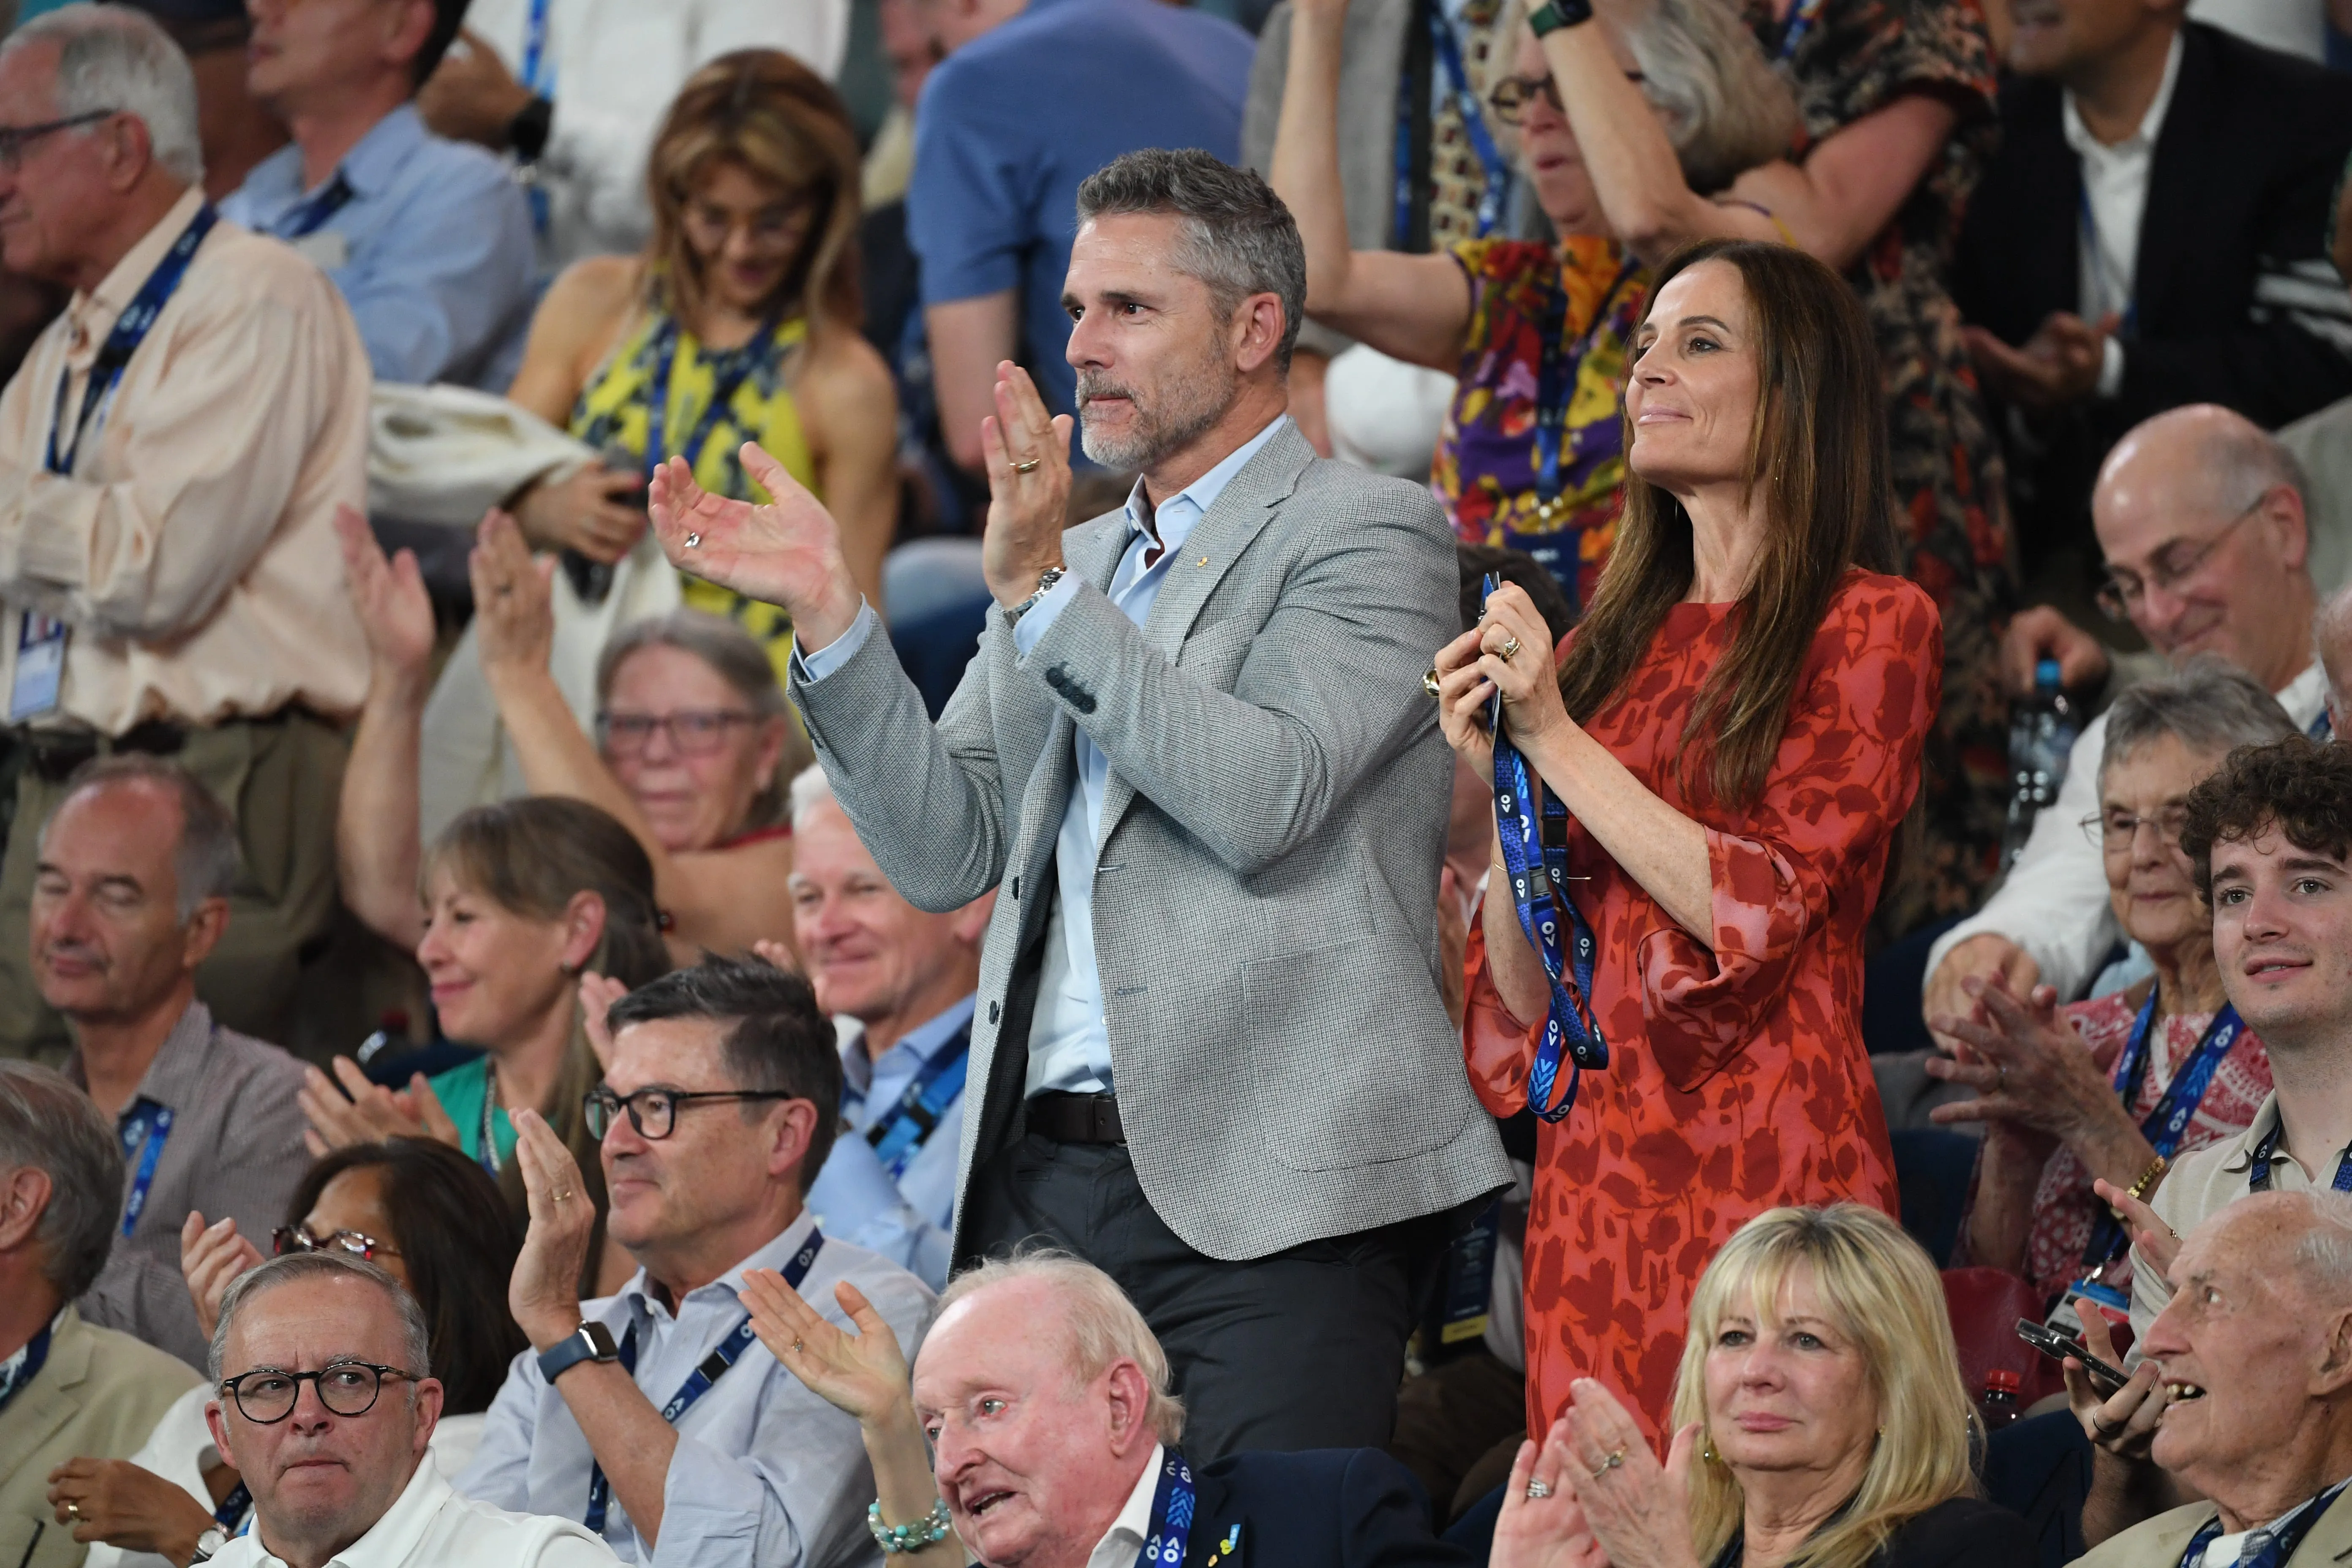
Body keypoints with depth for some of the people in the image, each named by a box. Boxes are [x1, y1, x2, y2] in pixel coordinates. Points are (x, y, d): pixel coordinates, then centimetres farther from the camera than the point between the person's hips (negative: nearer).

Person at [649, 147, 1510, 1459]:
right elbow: (947, 852, 14)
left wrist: (1045, 591, -14)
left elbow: (1266, 801, -15)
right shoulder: (1064, 564, 22)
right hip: (1040, 1182, 6)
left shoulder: (1369, 534, 0)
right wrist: (830, 613, 3)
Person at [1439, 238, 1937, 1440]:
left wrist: (1558, 740, -8)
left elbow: (1759, 905, -10)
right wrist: (1498, 778, 0)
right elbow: (1527, 1001, 13)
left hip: (1763, 1165, -5)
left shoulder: (1871, 627, 0)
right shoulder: (1609, 646, 16)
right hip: (1593, 1164, 5)